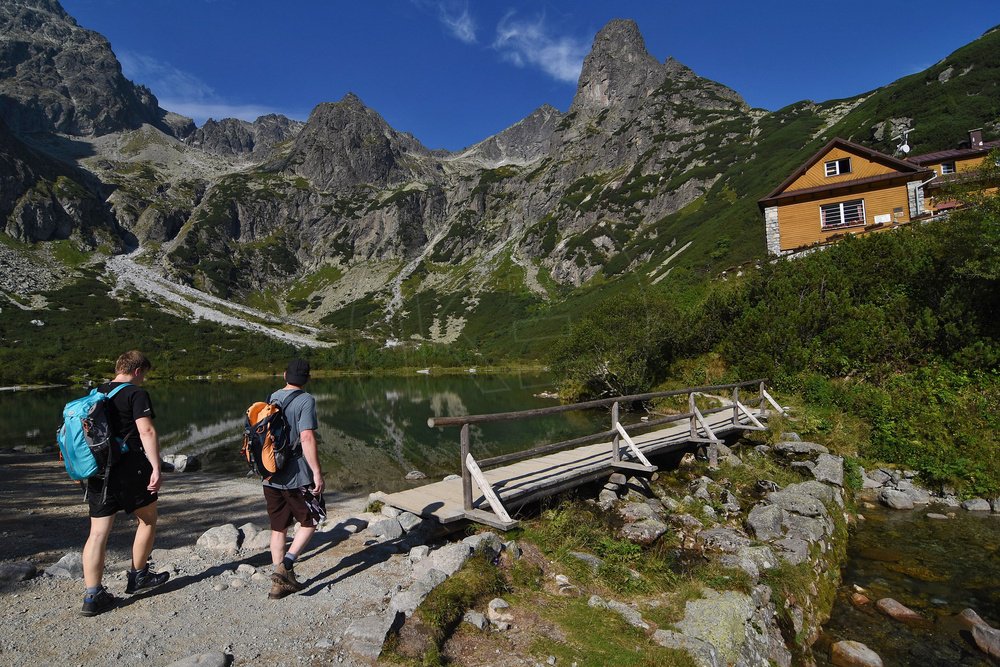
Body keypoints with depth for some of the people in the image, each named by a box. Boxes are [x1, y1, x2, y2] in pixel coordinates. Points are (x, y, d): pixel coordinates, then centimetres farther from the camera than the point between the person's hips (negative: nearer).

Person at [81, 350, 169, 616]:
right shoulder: (136, 394, -9)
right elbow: (146, 431, -20)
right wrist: (156, 467, -22)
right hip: (130, 470, -6)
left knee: (98, 532, 6)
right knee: (148, 519, 13)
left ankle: (93, 596, 6)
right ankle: (138, 576, 23)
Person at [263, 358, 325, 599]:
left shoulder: (271, 399, 8)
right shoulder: (305, 400, -13)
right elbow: (307, 438, -21)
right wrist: (317, 472, -17)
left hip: (271, 477, 6)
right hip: (297, 477, -6)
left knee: (279, 528, 14)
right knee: (311, 521, 12)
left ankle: (280, 583, 20)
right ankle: (286, 565, -4)